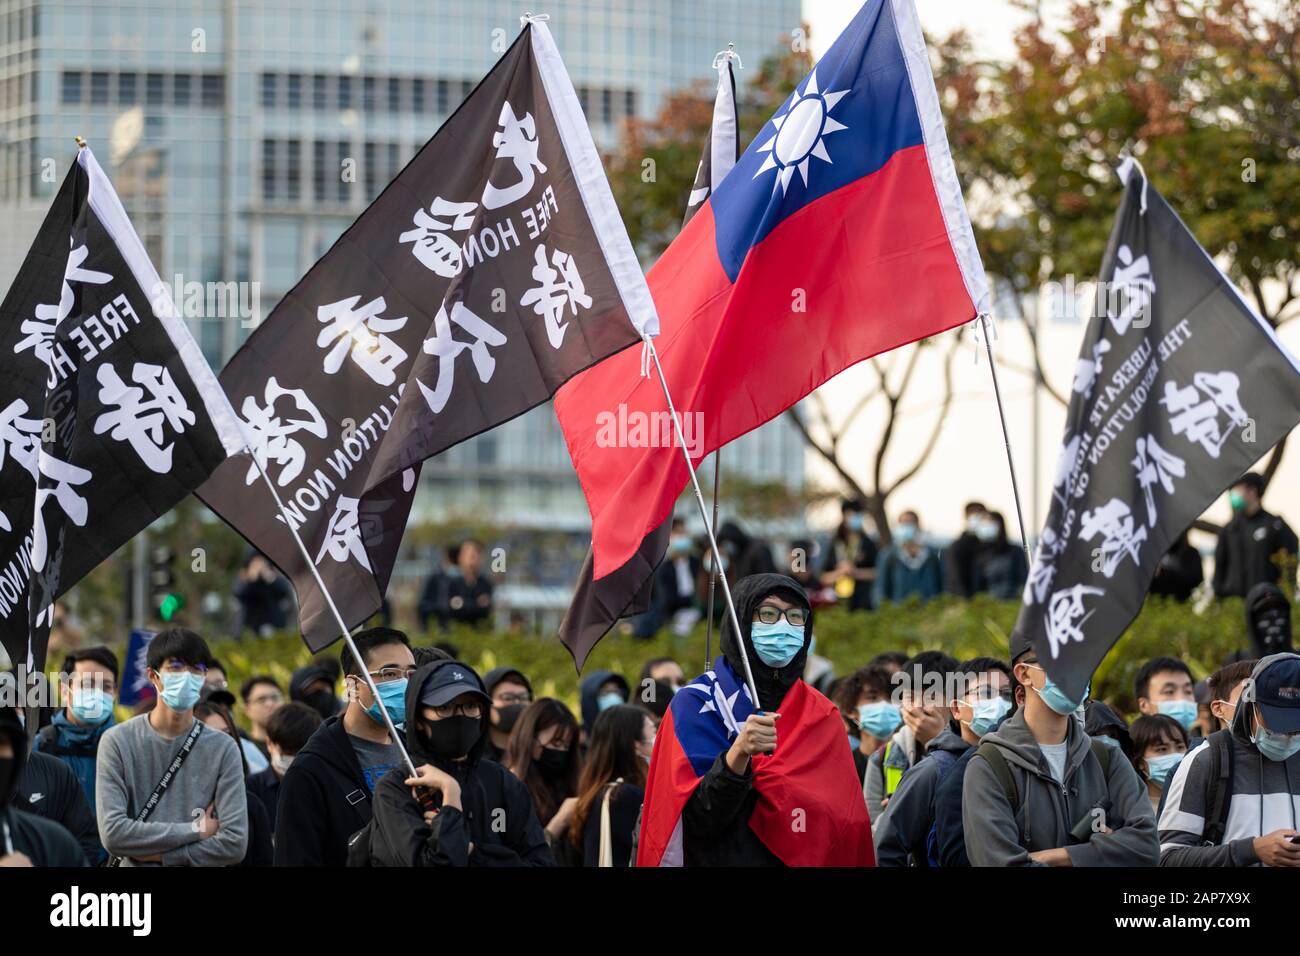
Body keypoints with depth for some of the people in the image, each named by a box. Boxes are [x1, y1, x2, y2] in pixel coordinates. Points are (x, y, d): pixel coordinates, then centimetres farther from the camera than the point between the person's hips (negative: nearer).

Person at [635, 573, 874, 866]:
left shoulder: (823, 716, 6)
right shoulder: (697, 702, -6)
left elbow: (844, 822, 6)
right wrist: (738, 755, -29)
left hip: (806, 861, 3)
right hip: (722, 862, -3)